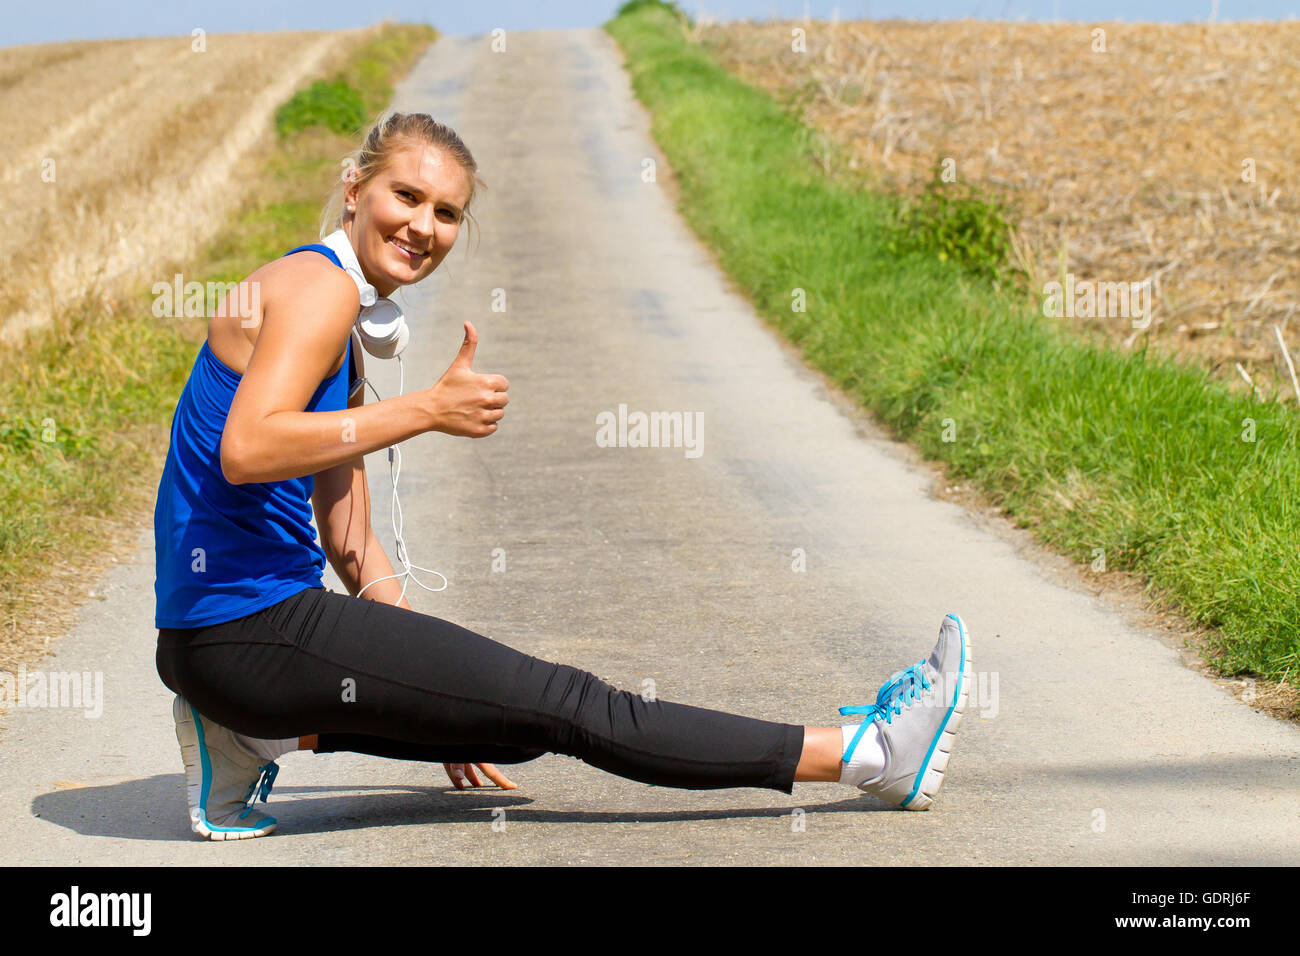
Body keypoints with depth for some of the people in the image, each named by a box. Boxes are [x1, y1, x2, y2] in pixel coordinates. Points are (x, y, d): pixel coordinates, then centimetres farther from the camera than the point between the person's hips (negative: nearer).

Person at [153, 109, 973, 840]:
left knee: (525, 721, 16)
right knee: (568, 707, -7)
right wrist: (428, 410, -19)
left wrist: (437, 691, 18)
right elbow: (246, 450, -25)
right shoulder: (317, 284, -9)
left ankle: (255, 739, 6)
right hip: (246, 628, -10)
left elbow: (350, 543, 20)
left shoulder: (344, 329, 20)